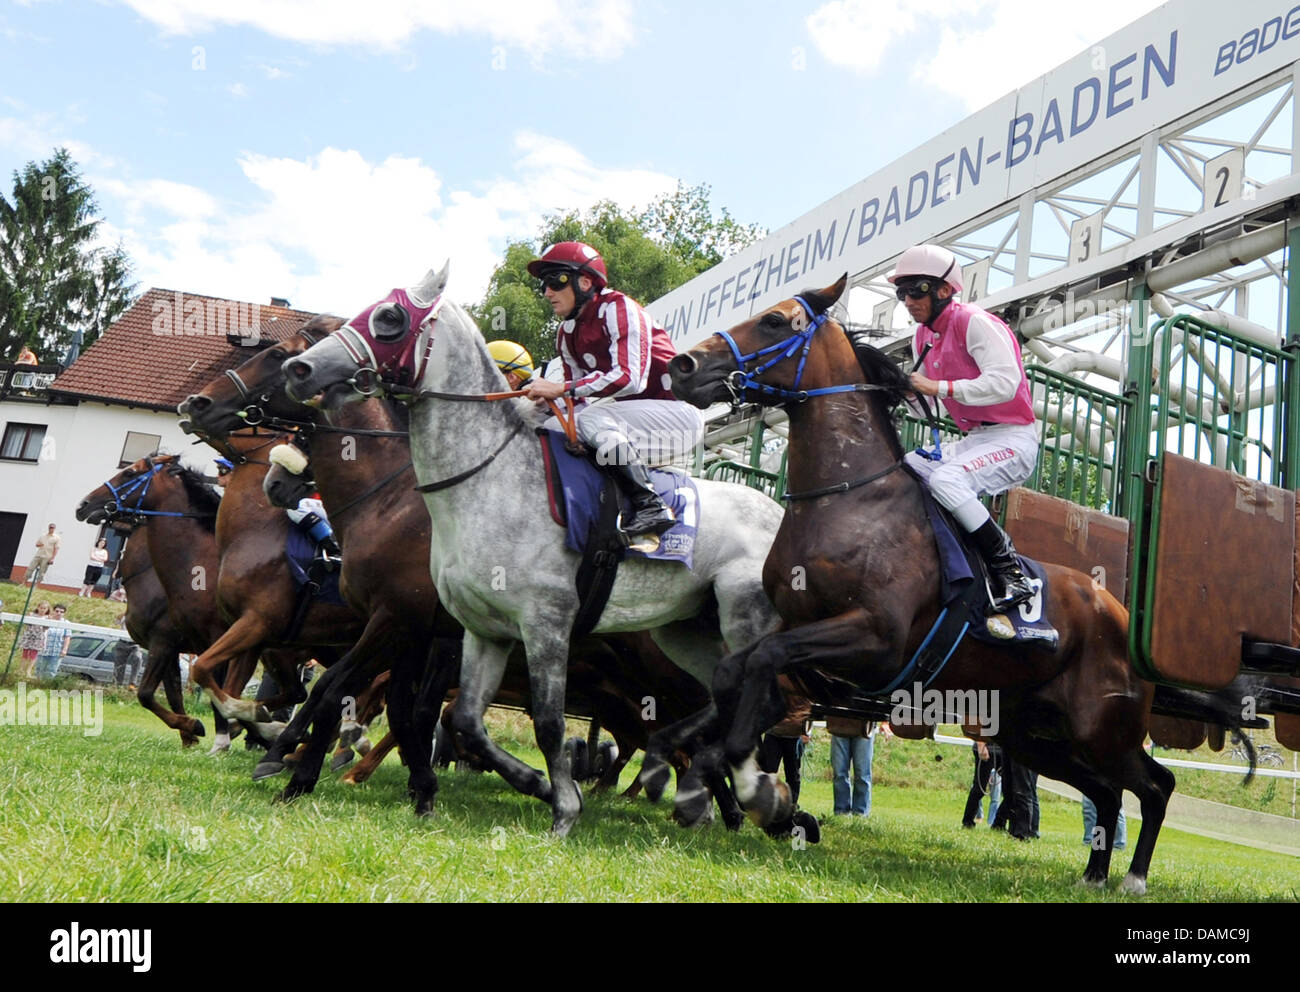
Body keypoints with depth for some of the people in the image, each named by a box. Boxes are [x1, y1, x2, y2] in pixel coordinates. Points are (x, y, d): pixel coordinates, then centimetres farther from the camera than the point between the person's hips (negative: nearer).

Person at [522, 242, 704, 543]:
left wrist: (562, 388, -28)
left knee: (593, 420, -30)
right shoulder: (567, 336, 11)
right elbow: (579, 401, 9)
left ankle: (650, 506, -27)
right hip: (633, 414, 8)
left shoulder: (618, 307, -13)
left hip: (677, 411, -8)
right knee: (553, 430, -3)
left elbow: (630, 377, -27)